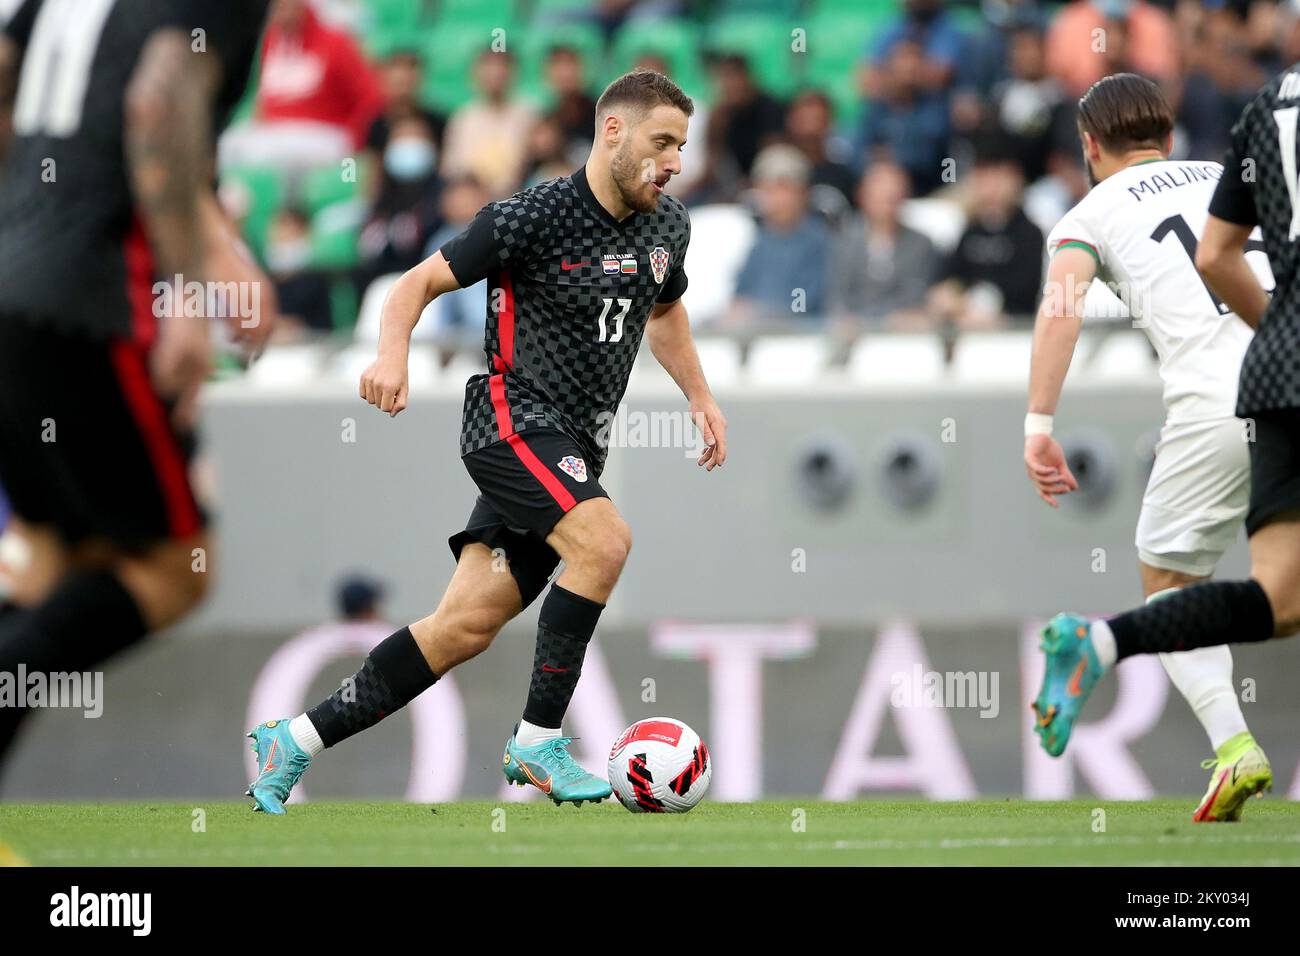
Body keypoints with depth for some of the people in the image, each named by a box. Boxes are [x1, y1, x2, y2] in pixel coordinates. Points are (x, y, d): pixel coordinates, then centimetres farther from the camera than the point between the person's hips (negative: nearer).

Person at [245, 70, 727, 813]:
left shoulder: (668, 226, 9)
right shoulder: (534, 218, -13)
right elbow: (422, 282, -7)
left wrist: (701, 396, 23)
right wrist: (393, 354, -24)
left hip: (577, 446, 7)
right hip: (515, 421, -7)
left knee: (468, 625, 0)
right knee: (604, 542, -30)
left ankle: (296, 741, 7)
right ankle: (539, 741, -19)